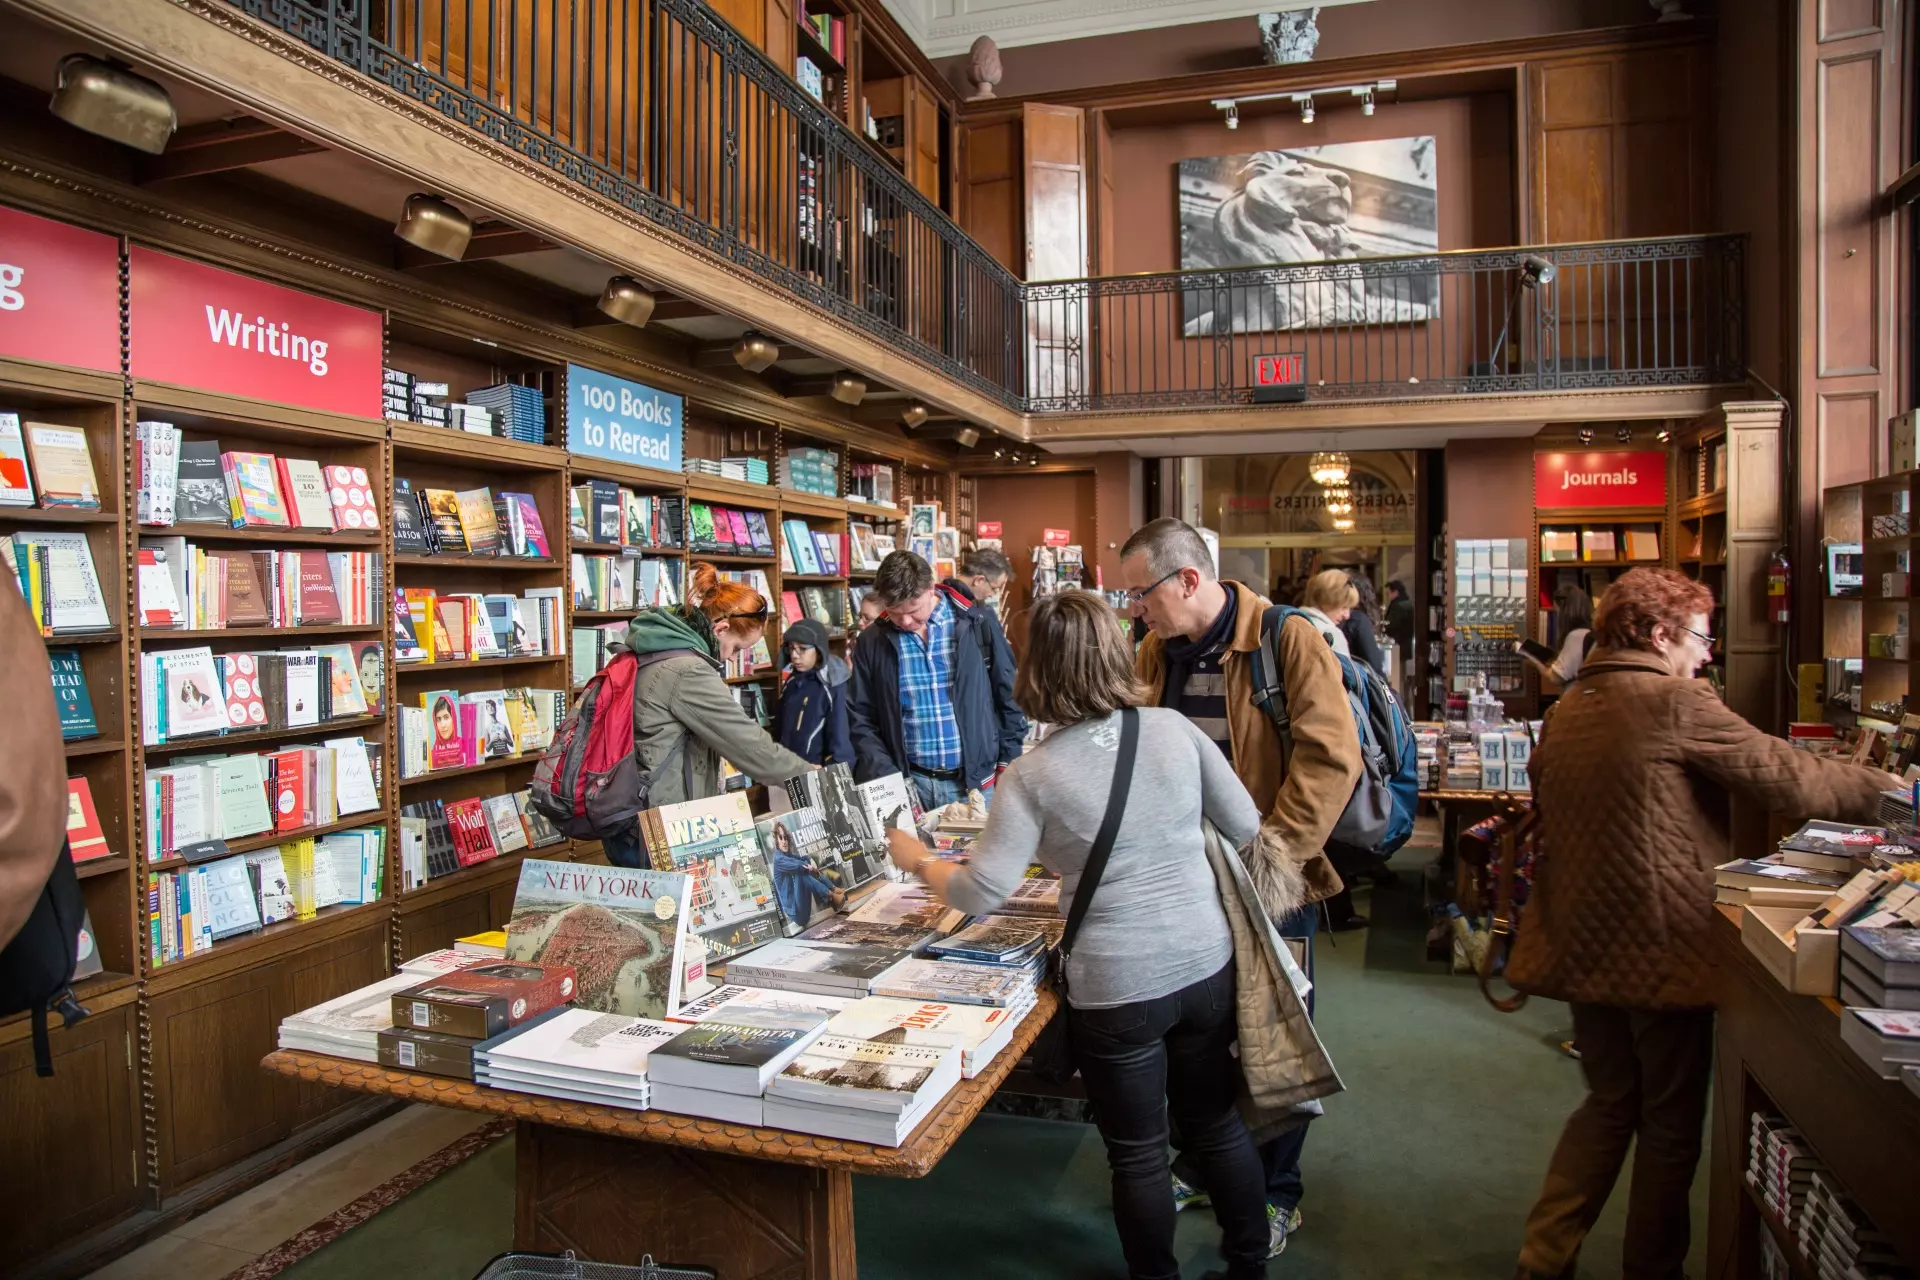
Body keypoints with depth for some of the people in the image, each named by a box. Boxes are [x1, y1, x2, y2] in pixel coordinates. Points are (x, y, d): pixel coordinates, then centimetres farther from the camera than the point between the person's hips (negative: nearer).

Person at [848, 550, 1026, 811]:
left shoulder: (978, 624, -5)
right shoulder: (873, 643, -1)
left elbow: (1009, 697, 4)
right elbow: (861, 719, 4)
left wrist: (1009, 765, 3)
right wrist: (886, 778, -8)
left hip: (976, 782, -1)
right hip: (908, 783, 1)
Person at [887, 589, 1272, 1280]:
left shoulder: (1032, 775, -15)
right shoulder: (1175, 728, -6)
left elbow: (981, 892, -12)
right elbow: (1246, 827, 3)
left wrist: (918, 860, 6)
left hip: (1116, 988, -4)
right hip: (1206, 963, 4)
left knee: (1138, 1153, 16)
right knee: (1217, 1125, 24)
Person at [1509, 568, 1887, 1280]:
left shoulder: (1564, 713, 8)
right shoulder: (1675, 703, -14)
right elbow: (1788, 782, -11)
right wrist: (1881, 791, 5)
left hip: (1582, 946, 7)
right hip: (1664, 950, -7)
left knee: (1609, 1101, 20)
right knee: (1671, 1122, 12)